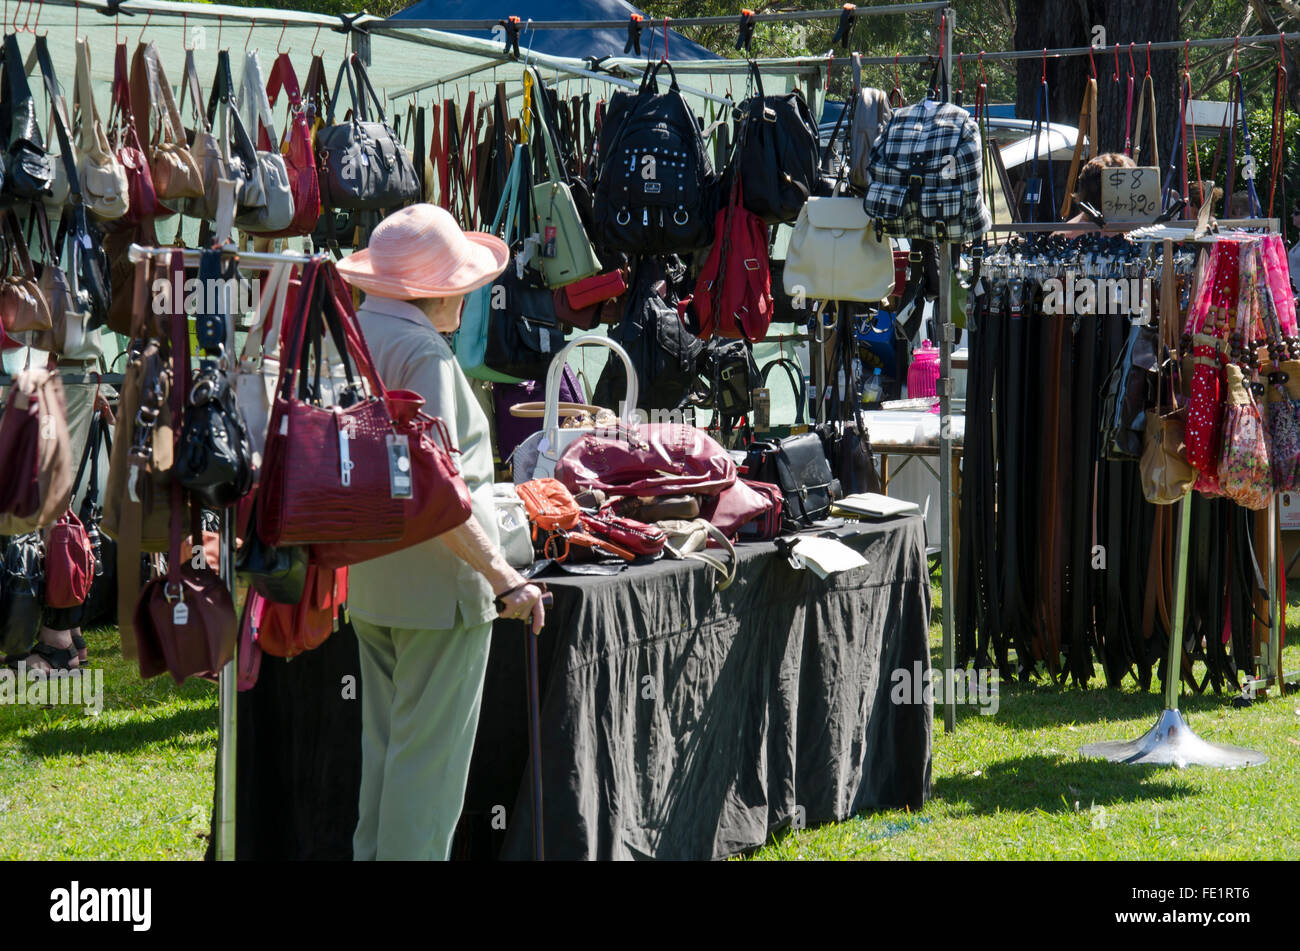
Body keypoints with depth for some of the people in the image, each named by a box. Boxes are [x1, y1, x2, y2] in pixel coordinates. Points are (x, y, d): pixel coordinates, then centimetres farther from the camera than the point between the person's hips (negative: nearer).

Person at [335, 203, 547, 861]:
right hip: (436, 582, -9)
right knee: (430, 756, -3)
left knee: (384, 745, 18)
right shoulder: (423, 352, -18)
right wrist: (502, 576, -21)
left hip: (368, 580, 9)